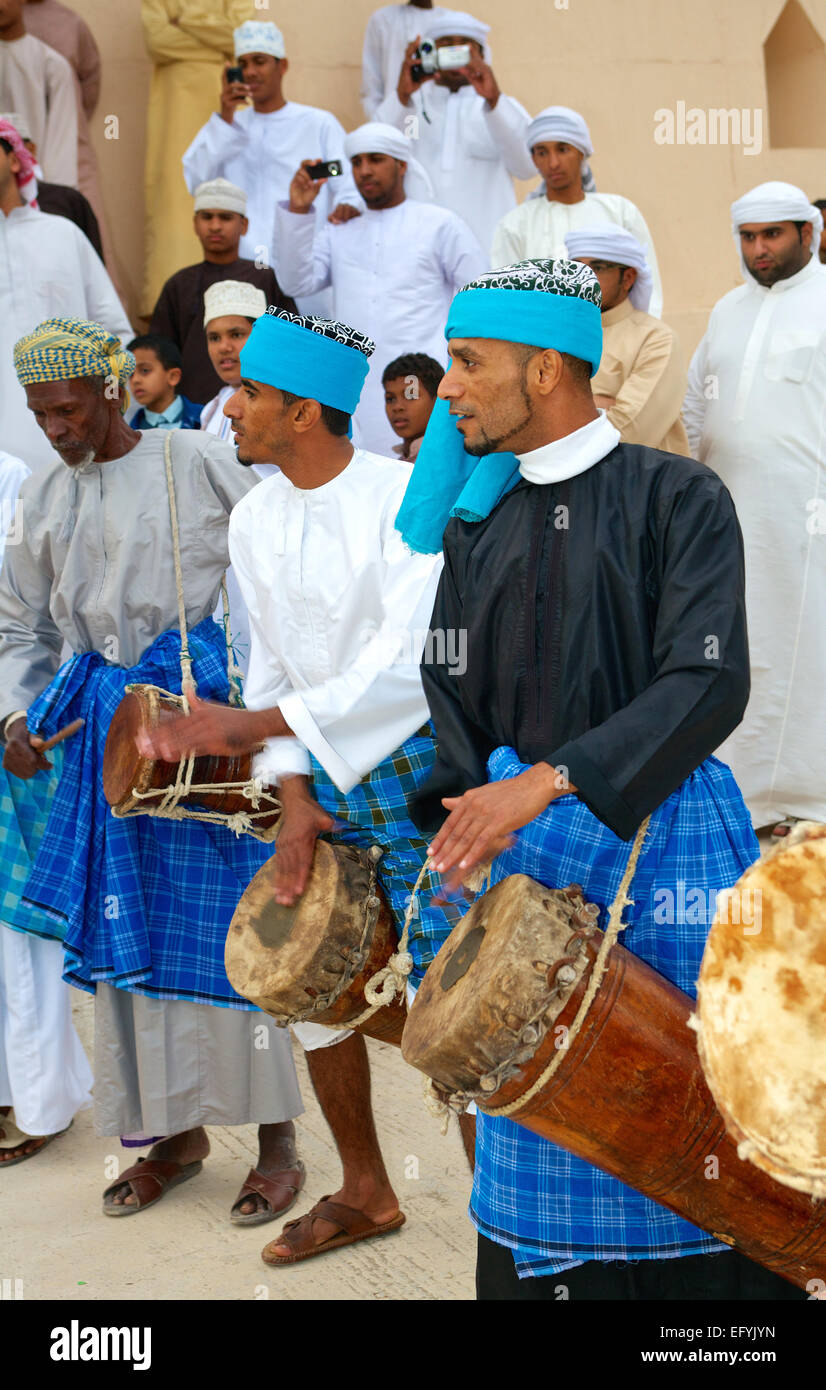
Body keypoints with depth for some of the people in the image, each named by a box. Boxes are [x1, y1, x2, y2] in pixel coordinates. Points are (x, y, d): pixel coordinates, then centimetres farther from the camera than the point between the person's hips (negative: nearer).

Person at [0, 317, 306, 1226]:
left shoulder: (193, 461, -4)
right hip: (107, 729, 5)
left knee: (227, 926, -3)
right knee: (125, 928, 7)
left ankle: (276, 1140, 8)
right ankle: (176, 1130, 21)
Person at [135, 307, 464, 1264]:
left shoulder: (405, 498, -17)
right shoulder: (254, 520, 4)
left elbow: (407, 669, -24)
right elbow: (270, 667, 8)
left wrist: (248, 725, -26)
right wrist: (293, 796, -4)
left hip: (416, 771, -7)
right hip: (324, 775, 7)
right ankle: (365, 1193, 31)